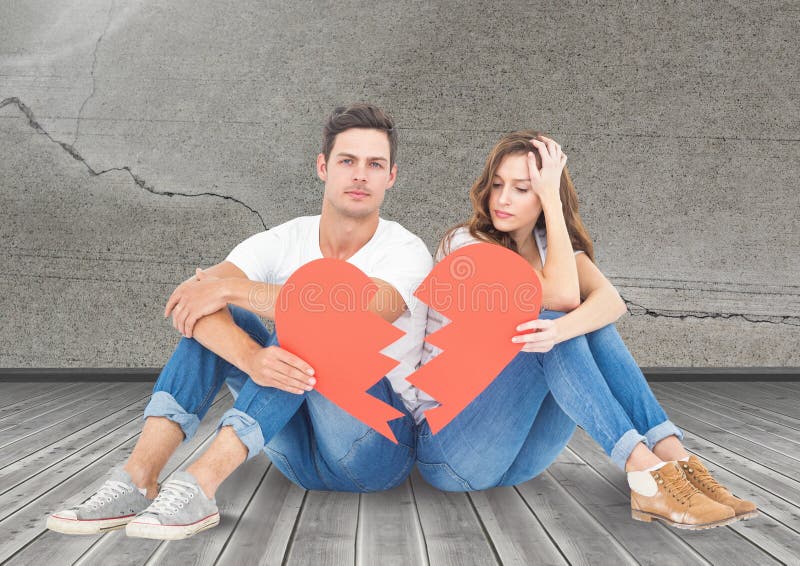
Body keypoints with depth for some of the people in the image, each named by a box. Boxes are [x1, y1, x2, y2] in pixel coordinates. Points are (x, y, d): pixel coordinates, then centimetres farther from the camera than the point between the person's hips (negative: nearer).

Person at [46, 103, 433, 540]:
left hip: (381, 444, -4)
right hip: (303, 451, 4)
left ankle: (198, 487, -35)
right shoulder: (282, 243, -4)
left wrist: (228, 287, -28)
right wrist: (251, 358, -42)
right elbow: (187, 301, -21)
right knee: (213, 315, -13)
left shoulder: (406, 253, -13)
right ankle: (138, 479, -23)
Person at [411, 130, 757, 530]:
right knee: (554, 319, -26)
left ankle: (674, 458, -23)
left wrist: (561, 329, -37)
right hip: (448, 443, -4)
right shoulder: (464, 243, -10)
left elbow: (611, 300, -16)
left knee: (591, 322, -17)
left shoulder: (549, 243, 6)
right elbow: (562, 296, -22)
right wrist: (552, 199, -18)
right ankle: (645, 473, -30)